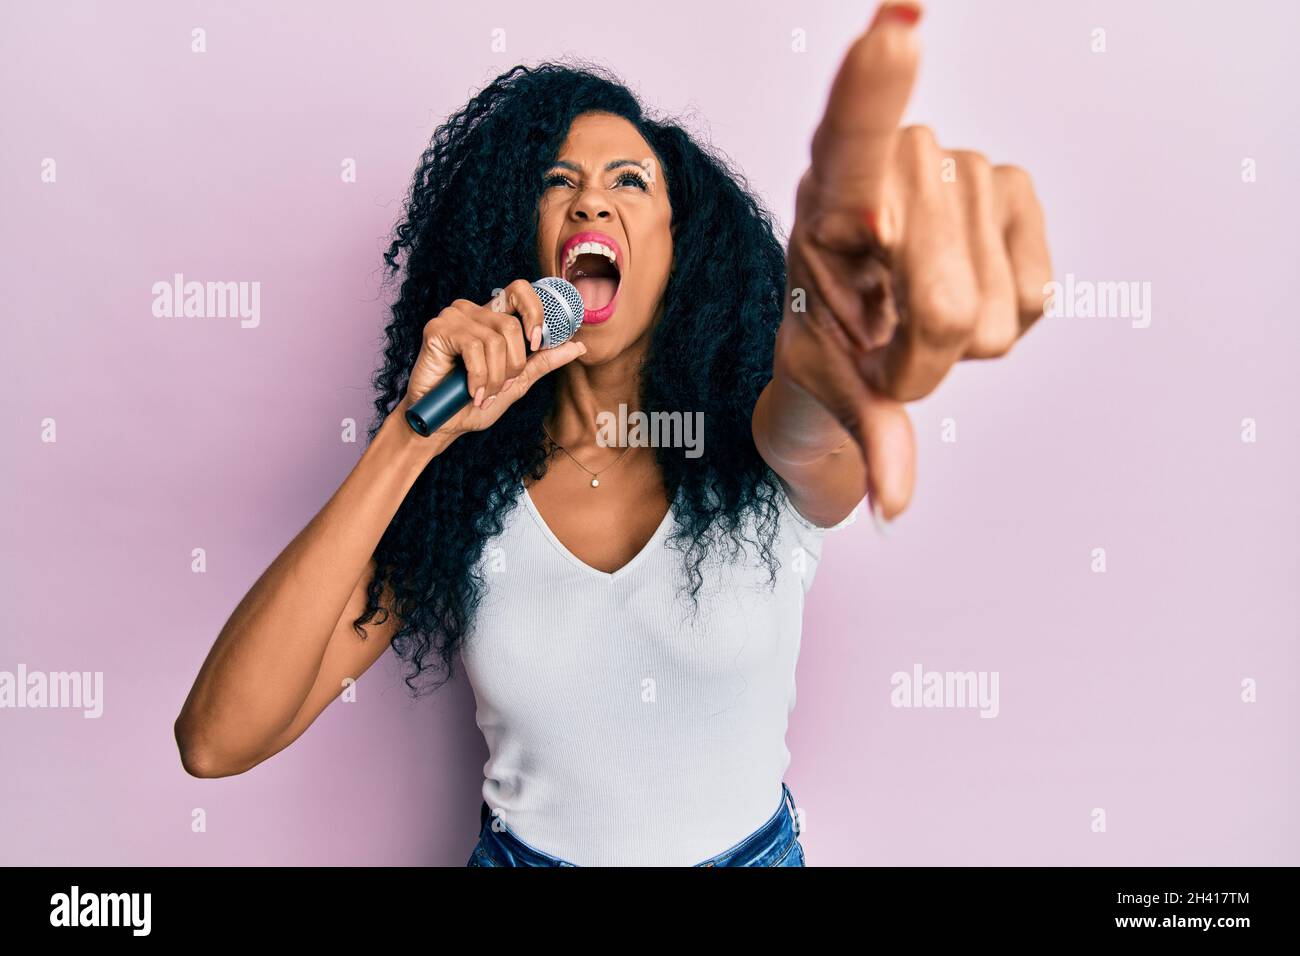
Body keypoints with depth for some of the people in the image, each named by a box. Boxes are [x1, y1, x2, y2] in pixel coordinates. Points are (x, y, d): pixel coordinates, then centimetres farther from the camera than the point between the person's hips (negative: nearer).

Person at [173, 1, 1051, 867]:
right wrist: (413, 436, -31)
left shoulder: (759, 451, -15)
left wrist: (830, 353, -64)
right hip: (521, 850, 1)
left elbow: (812, 421, -41)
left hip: (753, 850, 0)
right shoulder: (459, 487, -14)